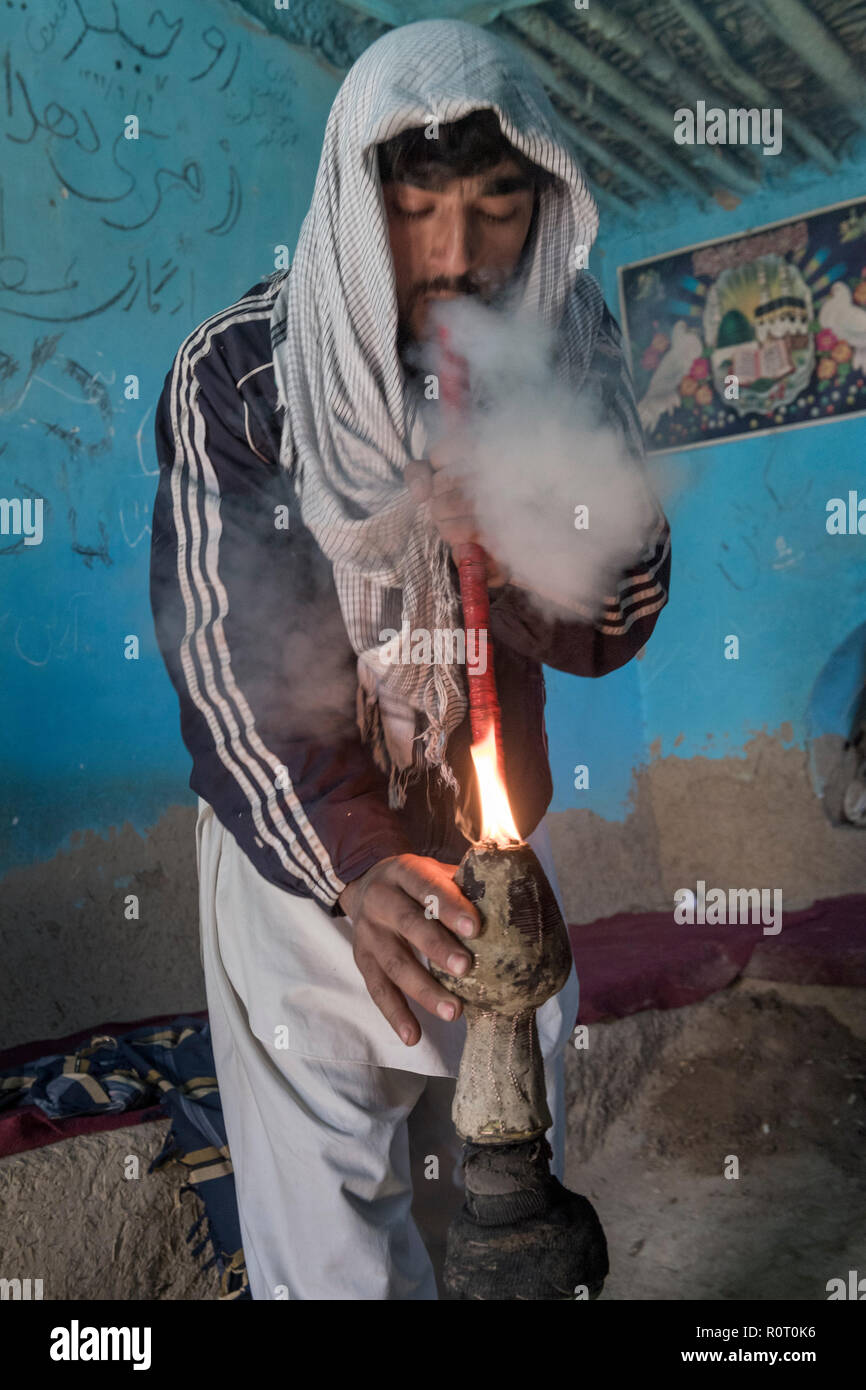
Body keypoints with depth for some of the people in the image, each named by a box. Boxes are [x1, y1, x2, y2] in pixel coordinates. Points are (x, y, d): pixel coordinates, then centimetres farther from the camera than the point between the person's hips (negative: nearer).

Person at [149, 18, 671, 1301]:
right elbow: (226, 665, -20)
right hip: (301, 858, -3)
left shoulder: (569, 355, -6)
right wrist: (355, 870, -35)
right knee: (336, 1250, 8)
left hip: (497, 852, 4)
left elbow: (607, 636, -5)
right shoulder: (236, 377, -17)